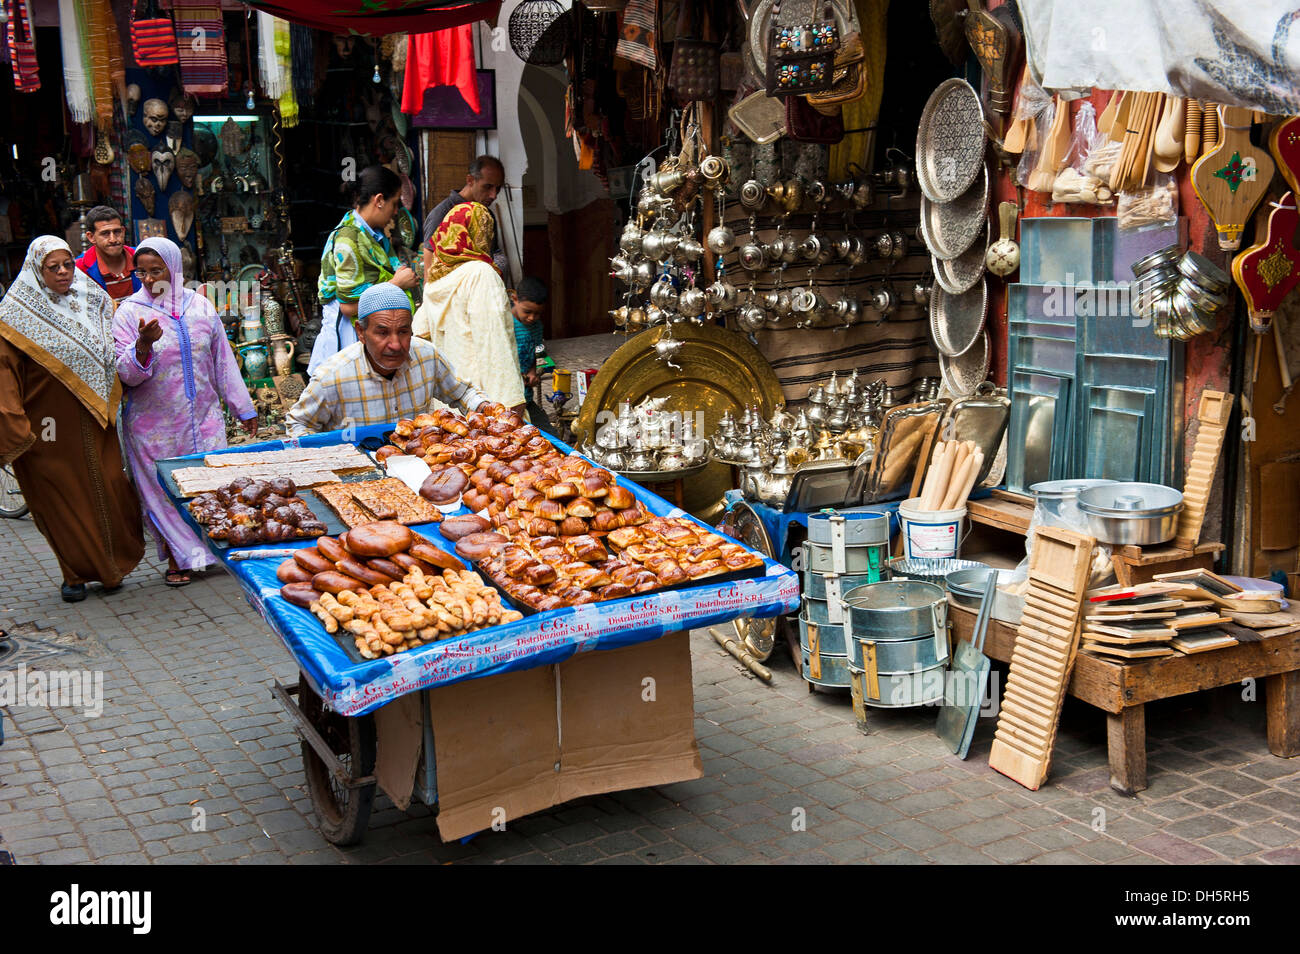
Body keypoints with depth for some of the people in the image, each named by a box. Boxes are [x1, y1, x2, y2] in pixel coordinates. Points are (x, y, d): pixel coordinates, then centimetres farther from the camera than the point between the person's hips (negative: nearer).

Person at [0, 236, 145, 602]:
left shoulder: (94, 303, 9)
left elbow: (112, 358, 21)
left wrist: (110, 405, 13)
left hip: (95, 423, 4)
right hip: (51, 427, -4)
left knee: (109, 490, 3)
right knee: (62, 498, 3)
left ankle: (112, 565, 19)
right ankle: (76, 573, 17)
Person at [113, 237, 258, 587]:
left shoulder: (200, 306, 7)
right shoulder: (130, 312, -2)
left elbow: (223, 361, 14)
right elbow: (127, 374, -9)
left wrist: (243, 408, 16)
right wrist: (143, 345, -29)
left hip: (204, 416, 2)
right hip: (154, 424, -2)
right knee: (163, 490, 2)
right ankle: (175, 559, 16)